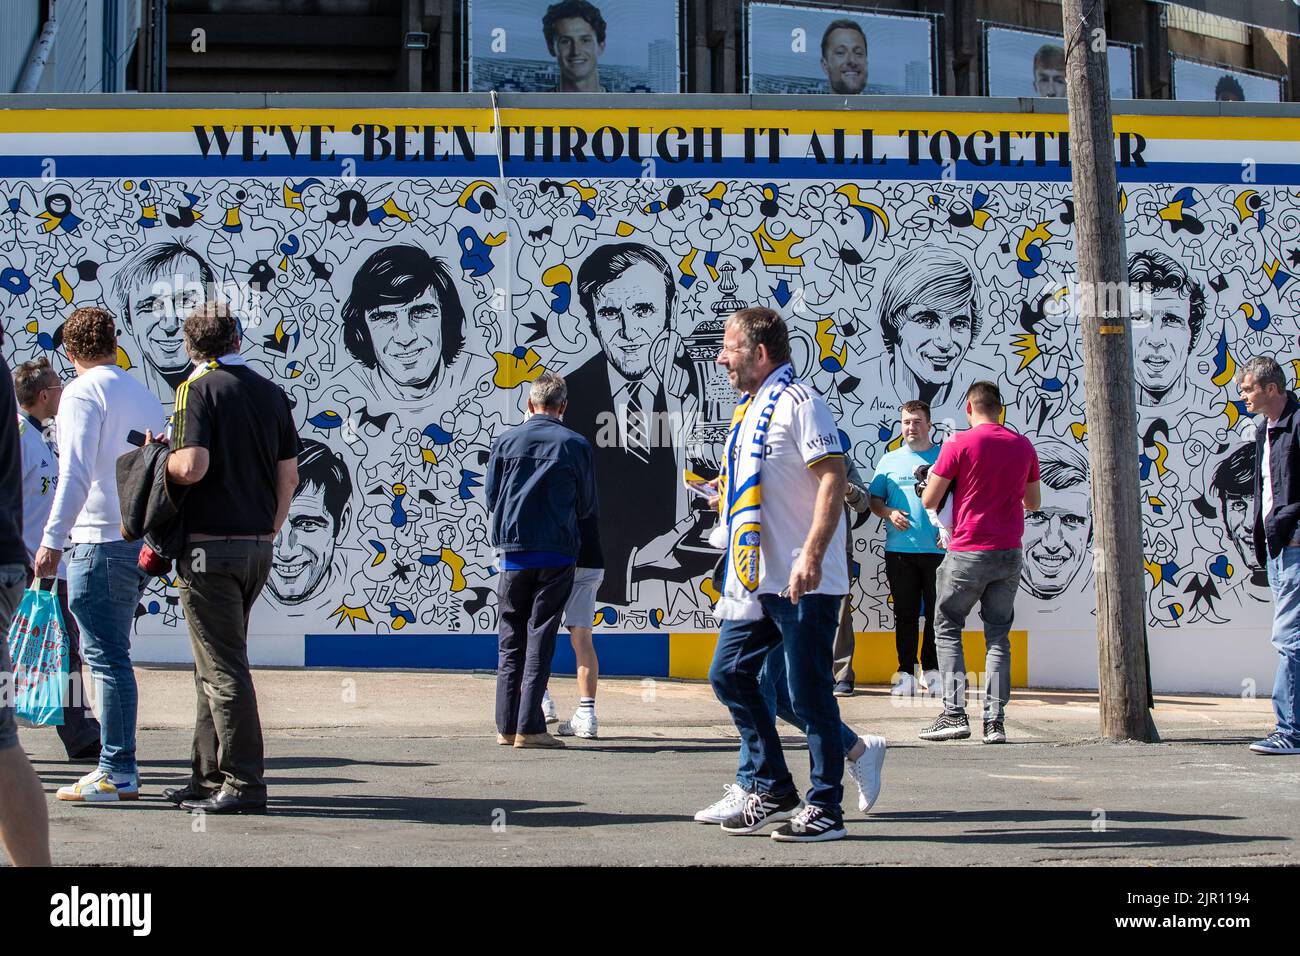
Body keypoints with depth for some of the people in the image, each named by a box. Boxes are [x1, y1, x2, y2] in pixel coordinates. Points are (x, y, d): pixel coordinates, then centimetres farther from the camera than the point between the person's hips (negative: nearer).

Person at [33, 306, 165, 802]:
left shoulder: (83, 392, -5)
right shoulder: (146, 396, 17)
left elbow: (75, 474, -15)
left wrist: (52, 539, -15)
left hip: (100, 540, -8)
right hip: (142, 540, 8)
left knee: (107, 657, -6)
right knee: (110, 654, 14)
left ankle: (117, 773, -6)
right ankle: (116, 765, 15)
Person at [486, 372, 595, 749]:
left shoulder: (505, 441, 1)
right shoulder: (575, 444, -3)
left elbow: (491, 497, 8)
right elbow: (587, 505, 4)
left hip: (514, 551, 2)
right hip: (557, 553, -2)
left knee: (511, 640, 10)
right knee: (540, 639, 2)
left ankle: (507, 725, 10)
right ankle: (529, 727, -2)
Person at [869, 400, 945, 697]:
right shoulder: (890, 460, 14)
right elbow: (874, 499, 14)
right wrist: (888, 513, -7)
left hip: (938, 549, -1)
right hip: (899, 550, 1)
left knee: (937, 613, 2)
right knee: (905, 613, 4)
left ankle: (932, 672, 12)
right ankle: (906, 673, 9)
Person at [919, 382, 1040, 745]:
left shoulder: (958, 444, -8)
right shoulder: (1023, 446, 6)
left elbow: (929, 501, -4)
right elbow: (1033, 502, 18)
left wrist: (932, 479, 16)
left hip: (968, 552, -4)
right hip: (1009, 552, 4)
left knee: (947, 629, 7)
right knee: (998, 636, 8)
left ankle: (954, 714, -4)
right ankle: (995, 721, 2)